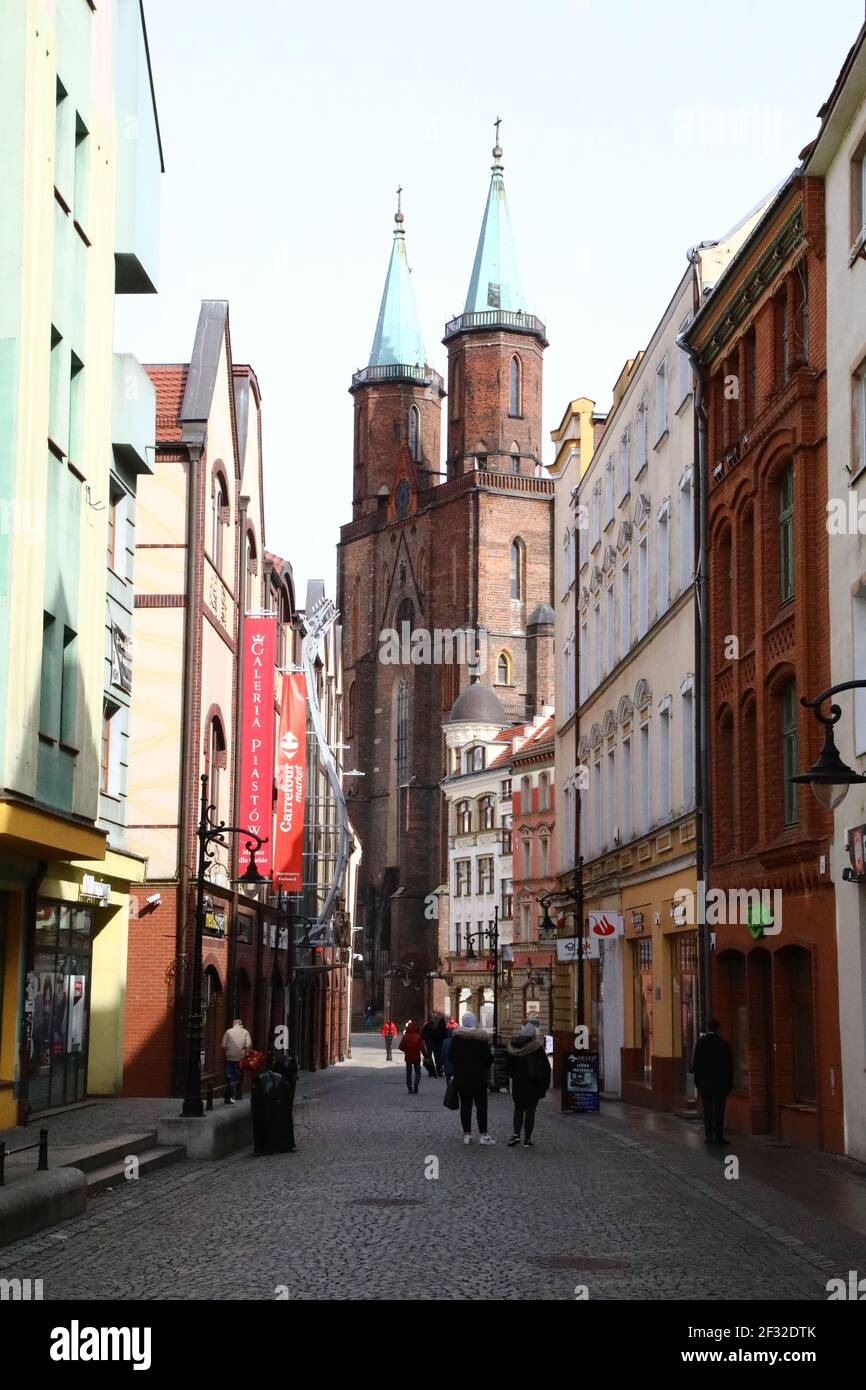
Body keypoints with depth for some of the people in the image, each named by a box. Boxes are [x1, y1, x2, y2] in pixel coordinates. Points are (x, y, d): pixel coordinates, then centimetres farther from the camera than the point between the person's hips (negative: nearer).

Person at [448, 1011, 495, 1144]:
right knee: (481, 1105, 2)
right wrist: (485, 1068, 12)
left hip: (461, 1075, 2)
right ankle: (483, 1135, -3)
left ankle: (467, 1134, 6)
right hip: (479, 1076, -2)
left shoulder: (456, 1036, -2)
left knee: (465, 1105, 7)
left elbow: (451, 1056, 2)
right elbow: (488, 1057, -6)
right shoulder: (481, 1037, -8)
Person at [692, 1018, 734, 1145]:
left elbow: (696, 1064, -1)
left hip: (705, 1082, 0)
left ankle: (709, 1136, 2)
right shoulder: (723, 1044, -4)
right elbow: (730, 1065, 0)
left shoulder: (701, 1042, -3)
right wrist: (729, 1084, 7)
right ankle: (719, 1136, -1)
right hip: (721, 1083, 0)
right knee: (719, 1110, 2)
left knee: (707, 1111, 4)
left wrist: (697, 1081, 6)